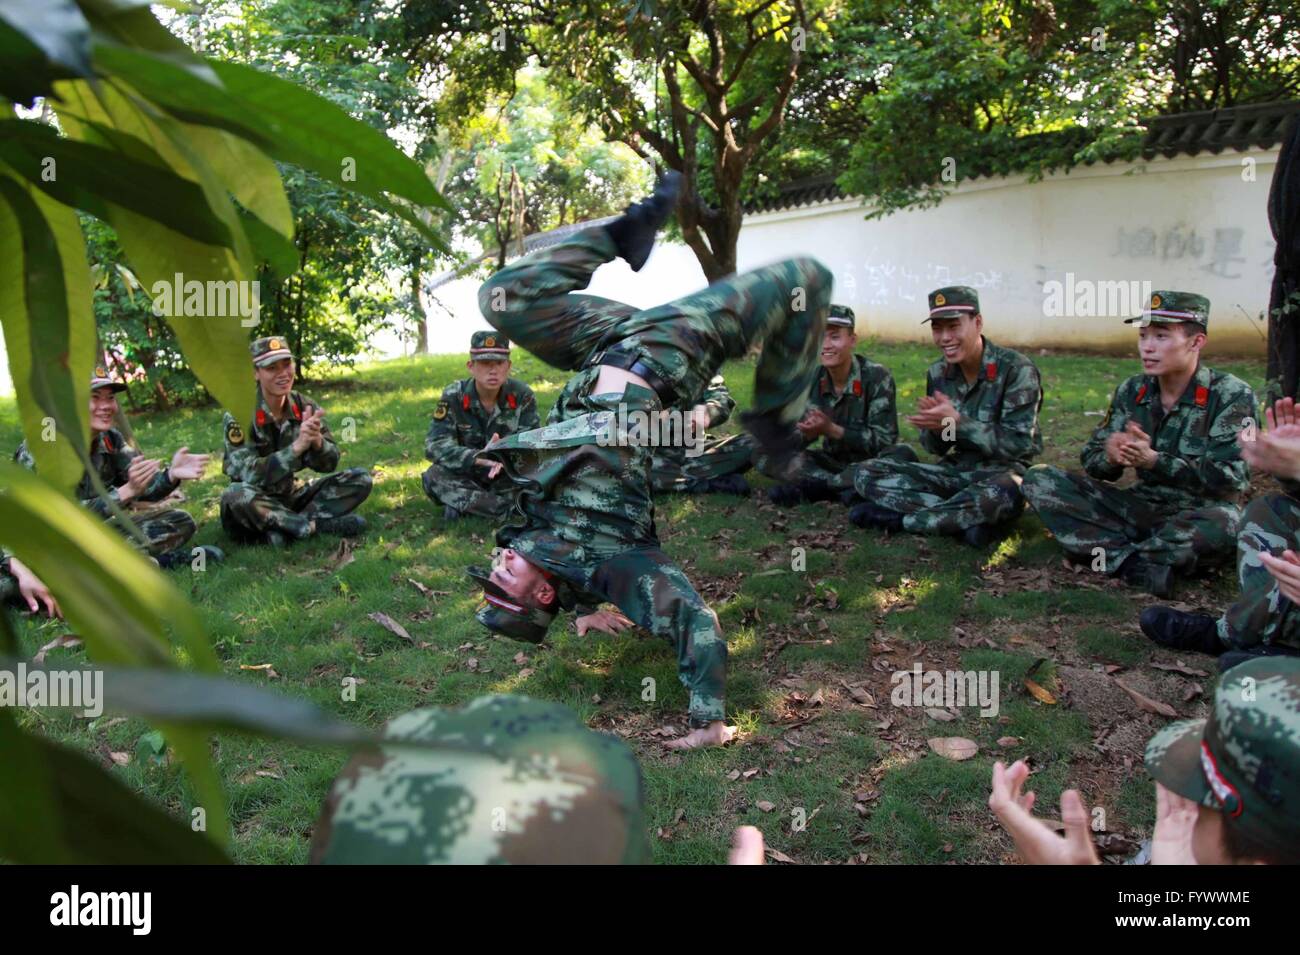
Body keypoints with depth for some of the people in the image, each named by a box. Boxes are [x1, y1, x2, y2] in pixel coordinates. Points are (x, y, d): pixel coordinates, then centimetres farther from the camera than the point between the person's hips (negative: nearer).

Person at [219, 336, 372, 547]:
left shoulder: (304, 406, -4)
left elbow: (329, 464, -6)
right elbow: (251, 475, -27)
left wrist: (317, 441, -29)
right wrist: (297, 446, -39)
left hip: (291, 494, 5)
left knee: (360, 479, -10)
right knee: (236, 495, -38)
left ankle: (280, 529, -22)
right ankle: (319, 525, -23)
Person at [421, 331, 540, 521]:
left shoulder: (522, 395, -12)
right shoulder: (453, 396, -14)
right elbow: (434, 445, -23)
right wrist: (479, 457, -40)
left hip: (509, 475, 0)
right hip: (467, 475, 0)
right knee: (434, 477, -30)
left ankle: (462, 502, -17)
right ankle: (511, 508, -28)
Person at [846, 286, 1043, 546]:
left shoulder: (1016, 369, -14)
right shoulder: (937, 373, 2)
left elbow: (1019, 445, -19)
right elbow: (936, 448, 6)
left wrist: (958, 423, -28)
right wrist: (935, 426, -19)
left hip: (1003, 471, -5)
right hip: (956, 470, 5)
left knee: (1001, 495, -43)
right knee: (866, 474, -12)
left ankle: (898, 517, -22)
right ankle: (970, 518, -22)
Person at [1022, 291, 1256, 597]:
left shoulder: (1232, 396, -10)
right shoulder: (1132, 391, 3)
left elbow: (1230, 478, -19)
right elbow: (1092, 460, 3)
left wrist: (1154, 460, -30)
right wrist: (1110, 457, -22)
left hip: (1199, 513, -5)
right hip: (1142, 507, 5)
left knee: (1222, 524, -42)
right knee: (1039, 480, -12)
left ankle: (1113, 556, -20)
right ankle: (1139, 563, -25)